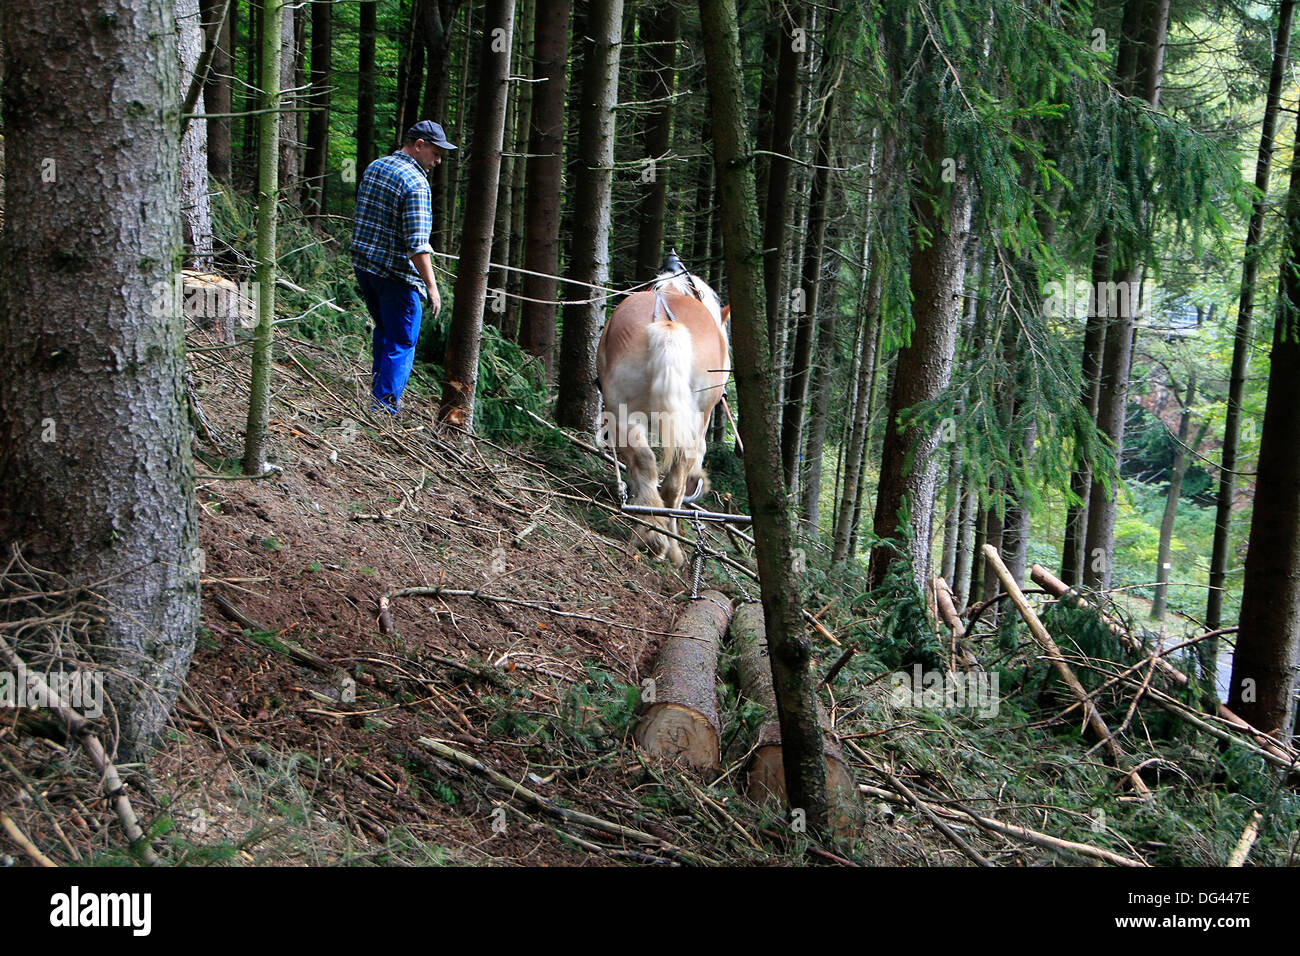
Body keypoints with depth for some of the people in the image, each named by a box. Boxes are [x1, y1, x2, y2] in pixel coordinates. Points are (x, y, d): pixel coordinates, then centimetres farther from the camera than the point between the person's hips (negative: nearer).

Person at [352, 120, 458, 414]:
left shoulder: (373, 168, 8)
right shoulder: (416, 183, -18)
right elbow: (418, 243, -24)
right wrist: (431, 286, -20)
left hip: (363, 264, 8)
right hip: (396, 273, -8)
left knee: (384, 331, 24)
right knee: (401, 343, 1)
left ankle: (378, 389, 31)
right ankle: (385, 406, 0)